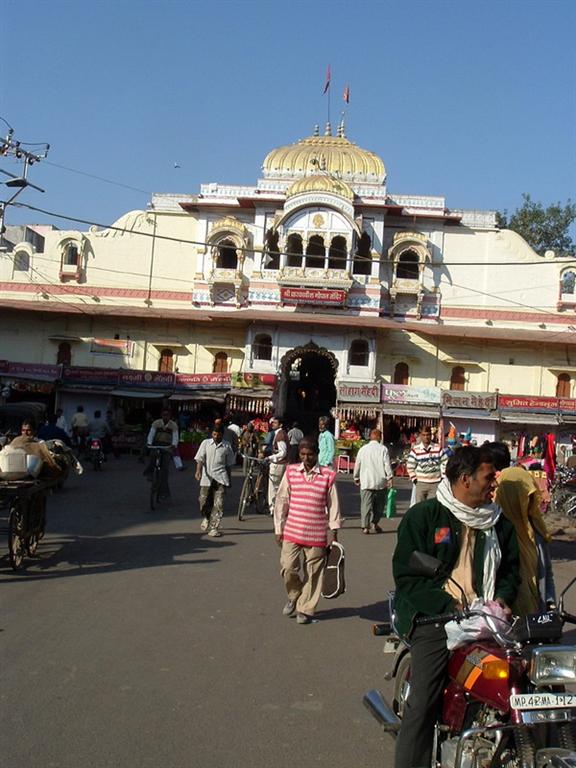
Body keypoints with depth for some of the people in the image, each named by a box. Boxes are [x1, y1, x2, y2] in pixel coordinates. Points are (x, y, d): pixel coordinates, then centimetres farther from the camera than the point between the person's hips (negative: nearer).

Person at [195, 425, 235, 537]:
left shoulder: (227, 446, 6)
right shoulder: (205, 443, 5)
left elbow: (229, 464, 14)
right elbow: (200, 459, -2)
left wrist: (229, 479, 17)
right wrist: (198, 471, -19)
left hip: (221, 478, 0)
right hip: (207, 478, 0)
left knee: (219, 504, -9)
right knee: (204, 502, 6)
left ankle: (214, 528, -4)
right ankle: (206, 519, 36)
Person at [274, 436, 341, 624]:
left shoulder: (327, 476, -2)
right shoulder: (291, 472, 3)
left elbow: (333, 505, 3)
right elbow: (281, 501, 7)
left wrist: (334, 531, 2)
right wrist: (279, 529, 6)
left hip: (317, 535, -1)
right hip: (292, 531, 1)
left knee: (313, 573, 5)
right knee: (288, 568, -3)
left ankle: (305, 609, 21)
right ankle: (294, 597, 26)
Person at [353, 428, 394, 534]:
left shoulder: (363, 449, 7)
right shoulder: (383, 449, -2)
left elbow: (357, 465, 12)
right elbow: (387, 465, -8)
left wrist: (356, 478, 23)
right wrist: (389, 477, -3)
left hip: (366, 481, 1)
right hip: (380, 482, -1)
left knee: (366, 504, 2)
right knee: (379, 504, 12)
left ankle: (365, 526, -3)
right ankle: (374, 523, 5)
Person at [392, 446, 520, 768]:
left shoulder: (500, 523, 15)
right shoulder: (423, 515, -1)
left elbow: (511, 568, 24)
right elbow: (406, 576, -5)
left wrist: (503, 598, 3)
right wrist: (450, 607, -14)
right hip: (434, 617, -4)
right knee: (423, 702, -14)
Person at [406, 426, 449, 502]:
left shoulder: (438, 448, 0)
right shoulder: (415, 449, -3)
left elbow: (445, 463, 8)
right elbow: (410, 465, 2)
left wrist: (443, 477, 3)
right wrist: (414, 479, -1)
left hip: (435, 483, 1)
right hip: (420, 483, -1)